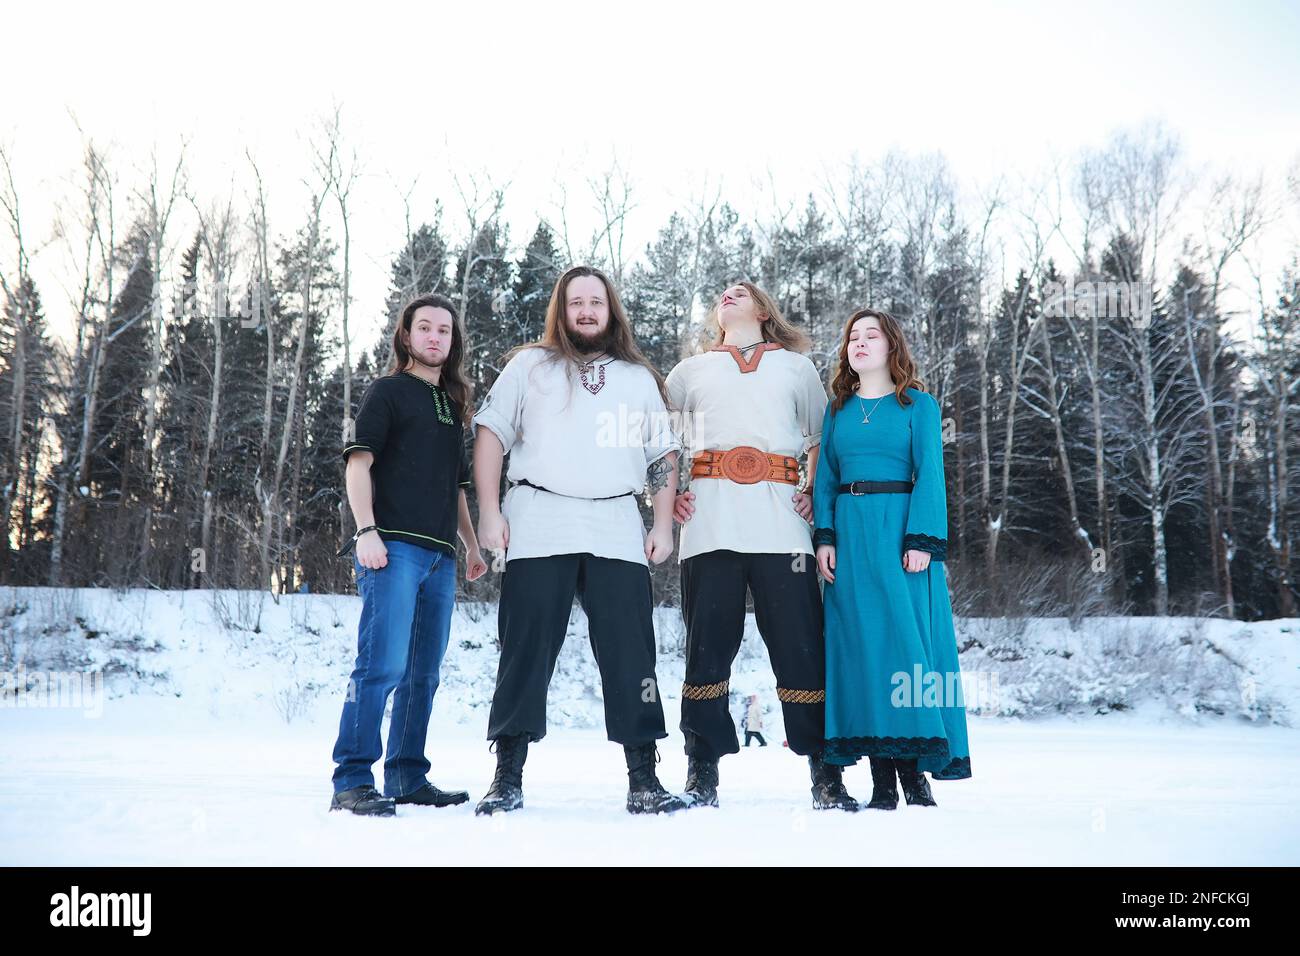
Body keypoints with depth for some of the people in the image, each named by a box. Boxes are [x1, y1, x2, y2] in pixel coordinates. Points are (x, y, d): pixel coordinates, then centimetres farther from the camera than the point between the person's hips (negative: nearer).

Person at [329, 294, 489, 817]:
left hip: (440, 556, 7)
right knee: (383, 664, -15)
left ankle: (408, 778, 18)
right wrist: (367, 531, -17)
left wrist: (472, 544, 22)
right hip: (393, 547, -7)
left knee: (423, 674, 9)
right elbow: (358, 463, -5)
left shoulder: (452, 405, 24)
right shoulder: (387, 391, 4)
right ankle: (352, 782, -12)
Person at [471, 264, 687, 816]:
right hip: (539, 527, -1)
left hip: (617, 531, 2)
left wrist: (663, 524, 6)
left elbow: (664, 455, 18)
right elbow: (490, 433, 7)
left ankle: (643, 780, 3)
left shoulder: (640, 377, 20)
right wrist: (489, 511, -3)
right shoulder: (530, 366, 13)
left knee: (630, 653, -3)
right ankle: (508, 778, 5)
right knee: (526, 651, -2)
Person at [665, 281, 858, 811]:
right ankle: (702, 774, 6)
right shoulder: (691, 371, 22)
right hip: (710, 521, 1)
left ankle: (825, 776, 2)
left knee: (800, 645, -6)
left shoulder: (797, 366, 21)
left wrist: (815, 494, 11)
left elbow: (824, 438, 25)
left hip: (780, 522, -1)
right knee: (708, 645, -2)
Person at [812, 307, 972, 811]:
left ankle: (915, 772, 0)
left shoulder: (918, 404, 5)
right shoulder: (837, 409, 16)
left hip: (900, 530, -3)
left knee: (907, 638, -7)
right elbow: (825, 478, 13)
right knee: (861, 643, -1)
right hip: (850, 535, 3)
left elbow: (930, 475, -3)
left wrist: (923, 540, -14)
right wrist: (824, 537, 0)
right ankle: (882, 780, 3)